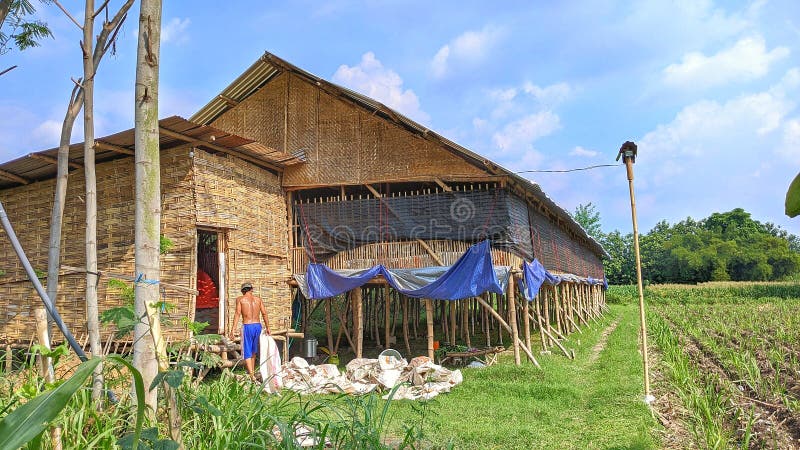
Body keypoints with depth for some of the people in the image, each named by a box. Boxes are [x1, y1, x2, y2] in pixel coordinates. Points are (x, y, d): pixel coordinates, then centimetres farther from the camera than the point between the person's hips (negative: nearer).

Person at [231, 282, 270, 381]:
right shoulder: (258, 299, 10)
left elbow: (237, 314, -9)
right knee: (253, 350, 22)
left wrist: (234, 328, -12)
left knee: (247, 352, 0)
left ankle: (252, 375, -11)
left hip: (247, 326, -4)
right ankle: (251, 371, 34)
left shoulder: (240, 299, 1)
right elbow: (264, 314, 6)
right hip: (258, 325, 4)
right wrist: (267, 327, 13)